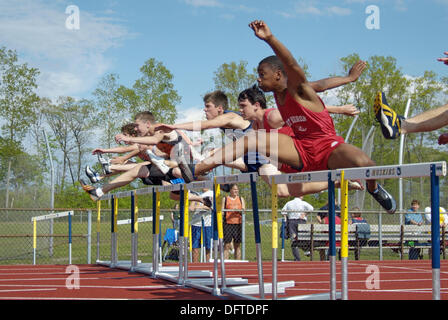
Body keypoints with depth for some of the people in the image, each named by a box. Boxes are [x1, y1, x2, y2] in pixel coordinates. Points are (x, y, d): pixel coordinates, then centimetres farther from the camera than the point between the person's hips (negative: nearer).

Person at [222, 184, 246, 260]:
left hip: (238, 224, 2)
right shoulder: (225, 199, 8)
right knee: (227, 245, -7)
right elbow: (222, 211, 6)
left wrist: (239, 210, -16)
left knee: (237, 245, 4)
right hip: (228, 224, -2)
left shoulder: (241, 199, 13)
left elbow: (243, 211, 5)